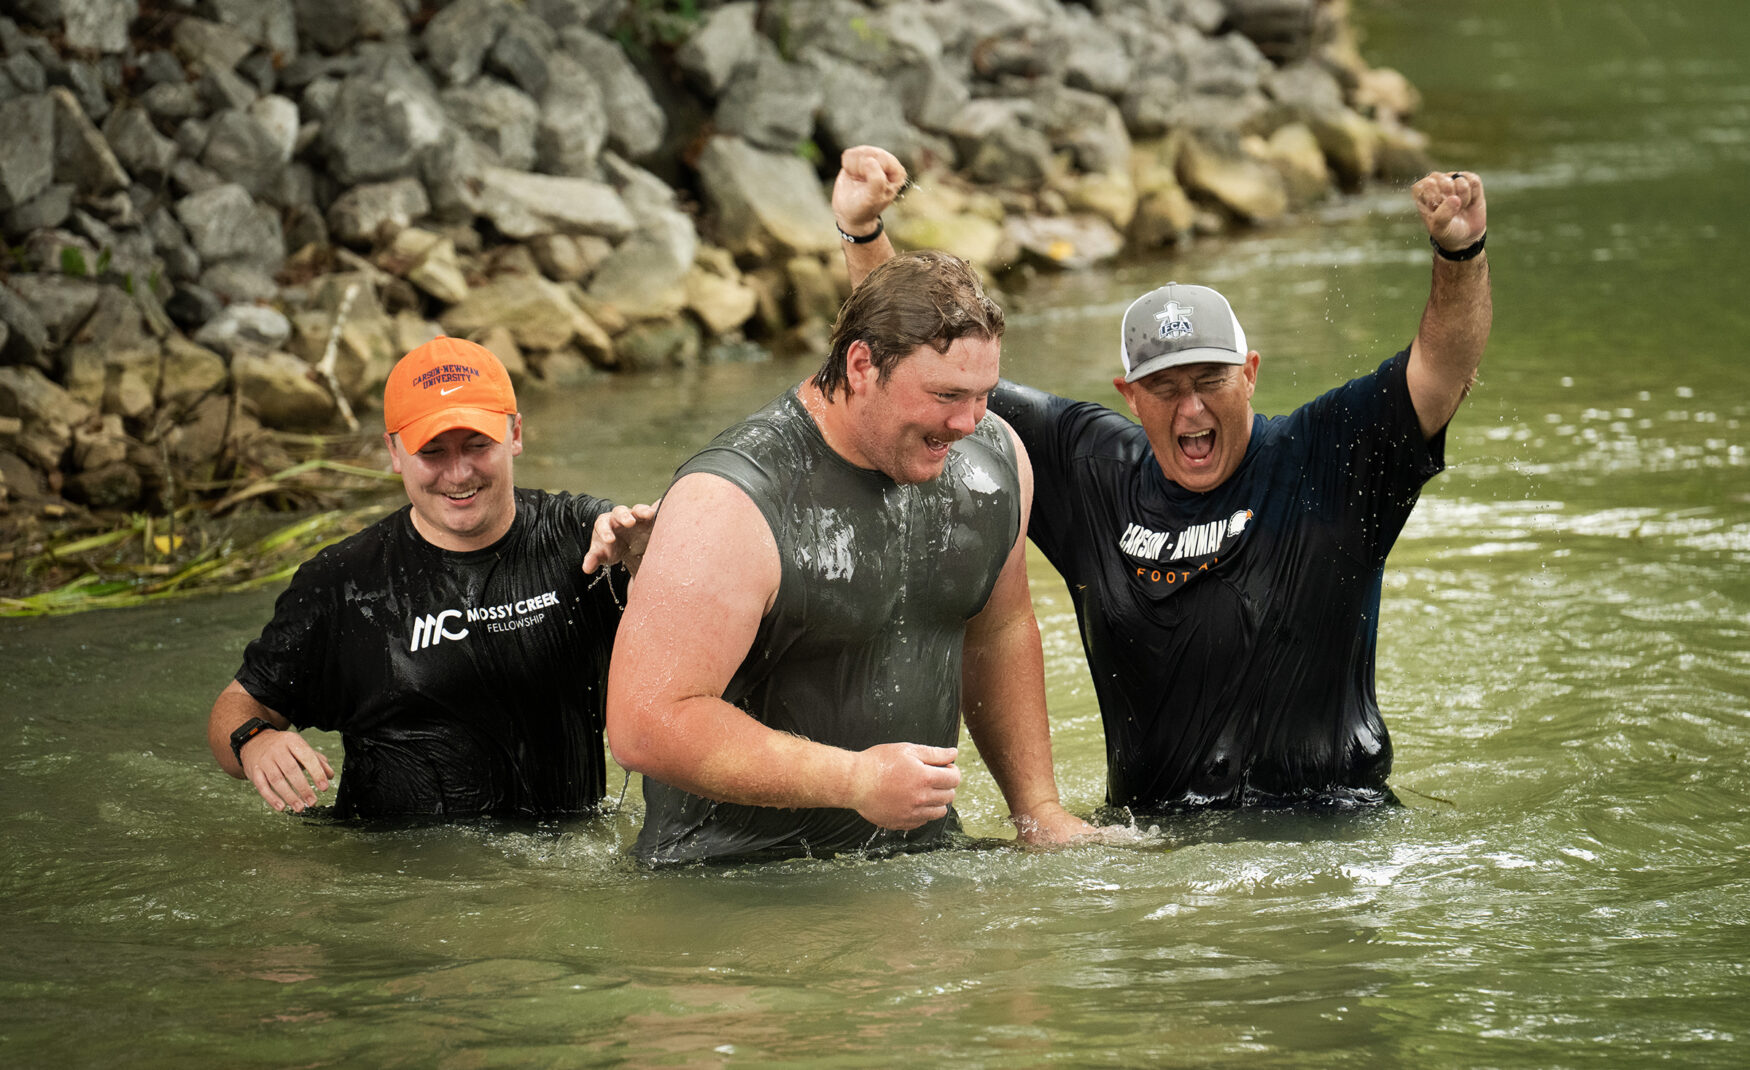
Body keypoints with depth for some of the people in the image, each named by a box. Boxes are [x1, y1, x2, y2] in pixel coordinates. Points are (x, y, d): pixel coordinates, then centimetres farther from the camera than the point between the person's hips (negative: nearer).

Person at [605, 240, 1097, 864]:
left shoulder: (993, 461, 3)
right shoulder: (731, 503, -21)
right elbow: (646, 727, -25)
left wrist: (1039, 810, 17)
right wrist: (856, 781, -24)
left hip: (920, 854, 5)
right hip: (740, 872, -5)